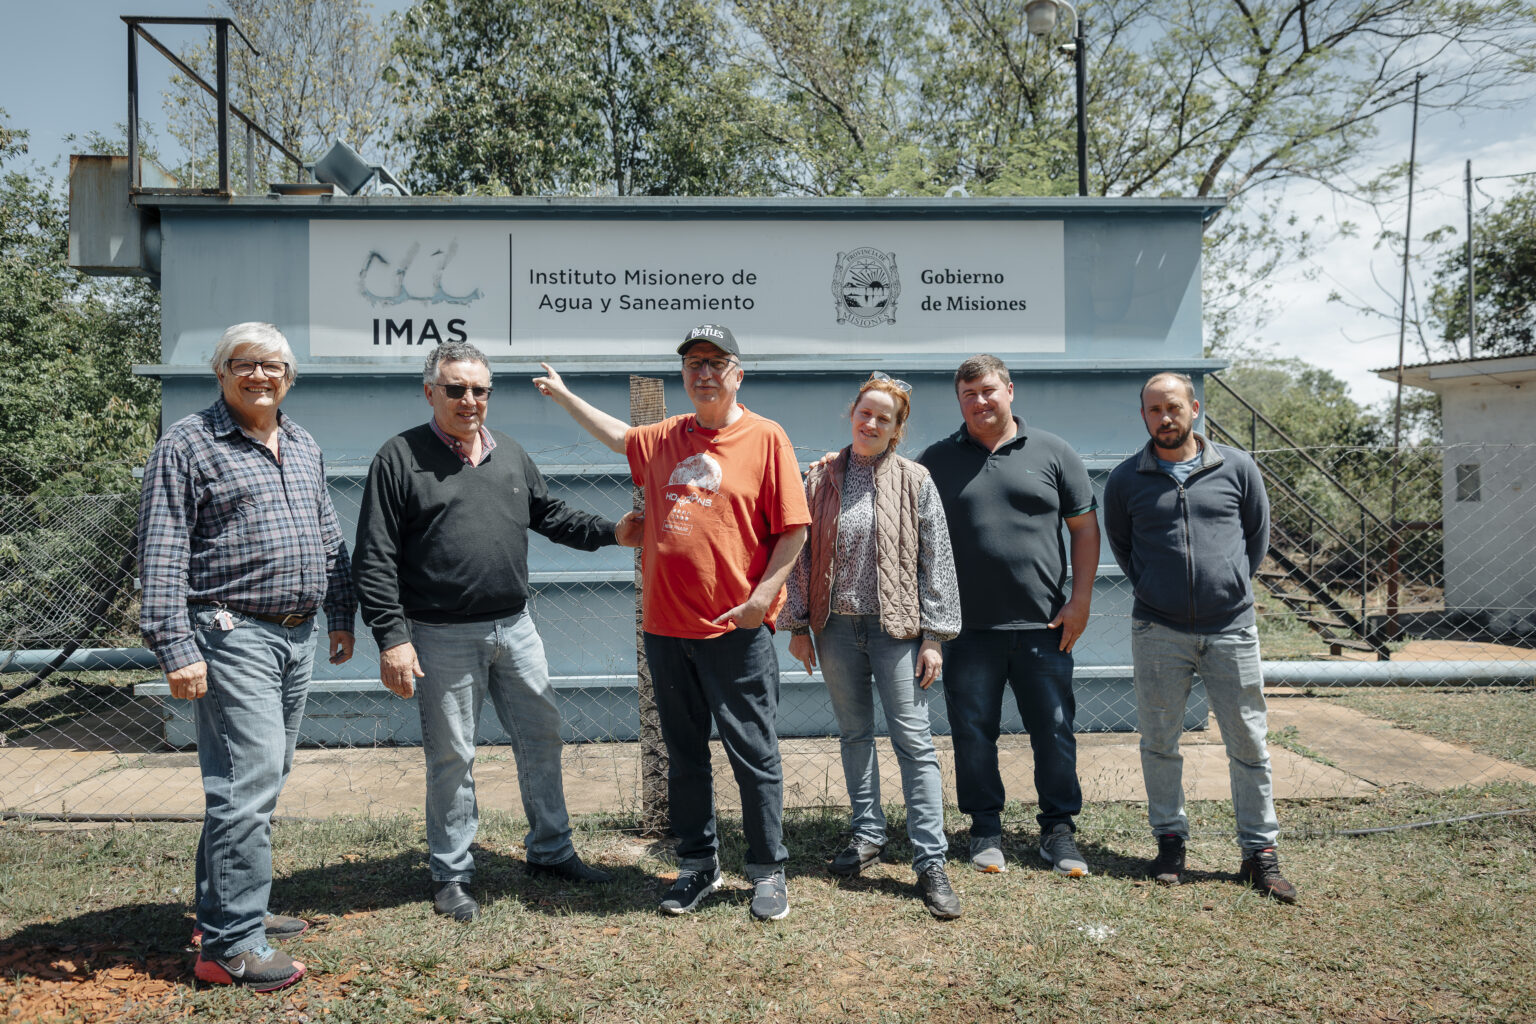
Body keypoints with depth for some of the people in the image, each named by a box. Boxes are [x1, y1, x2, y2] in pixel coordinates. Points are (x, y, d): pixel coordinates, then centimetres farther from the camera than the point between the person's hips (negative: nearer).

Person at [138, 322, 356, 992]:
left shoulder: (303, 447, 16)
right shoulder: (188, 444, -6)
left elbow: (328, 537, 22)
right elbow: (161, 555, -12)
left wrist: (340, 614, 17)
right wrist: (176, 649, -18)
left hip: (297, 637, 8)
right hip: (233, 636, -7)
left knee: (260, 781, 15)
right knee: (246, 785, -9)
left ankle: (225, 908, 28)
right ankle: (229, 945, -1)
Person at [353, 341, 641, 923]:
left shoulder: (510, 454, 10)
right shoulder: (400, 459, -6)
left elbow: (550, 515, 22)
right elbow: (375, 560, -9)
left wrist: (610, 532, 9)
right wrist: (391, 637, -15)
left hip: (515, 628, 5)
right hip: (444, 637, -5)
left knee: (541, 736, 12)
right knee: (451, 756, 4)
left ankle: (551, 851, 28)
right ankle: (451, 874, 21)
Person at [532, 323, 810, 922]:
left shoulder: (765, 438, -3)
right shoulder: (663, 439, 12)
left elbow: (793, 528, -5)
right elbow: (618, 436, 35)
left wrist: (762, 596, -13)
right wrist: (565, 397, 39)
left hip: (736, 629, -5)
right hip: (666, 626, 5)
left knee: (753, 754, 2)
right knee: (684, 755, 13)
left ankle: (768, 872, 17)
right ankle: (698, 865, 27)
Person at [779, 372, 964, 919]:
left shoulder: (914, 481, 0)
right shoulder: (821, 478, 6)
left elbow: (935, 562, -1)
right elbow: (801, 553, 8)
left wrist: (934, 635, -5)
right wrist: (797, 624, 5)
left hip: (895, 625, -3)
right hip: (837, 627, 3)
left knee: (914, 740, -5)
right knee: (854, 733, 14)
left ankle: (931, 861, 1)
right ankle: (868, 834, 29)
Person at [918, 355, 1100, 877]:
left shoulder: (1053, 453, 6)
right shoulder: (936, 460, 6)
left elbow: (1084, 528, 7)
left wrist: (1080, 601, -1)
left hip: (1044, 625, 0)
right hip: (969, 626, 0)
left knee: (1055, 731, 6)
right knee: (973, 732, 6)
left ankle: (1058, 828, 21)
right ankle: (986, 829, 21)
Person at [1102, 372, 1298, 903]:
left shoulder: (1236, 467, 3)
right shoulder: (1125, 480, 2)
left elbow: (1258, 533, 15)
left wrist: (1234, 584, 11)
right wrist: (1151, 588, 9)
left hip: (1231, 627, 0)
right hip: (1158, 631, 0)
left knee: (1249, 743, 5)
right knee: (1159, 743, 7)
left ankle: (1259, 850, 17)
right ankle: (1170, 839, 23)